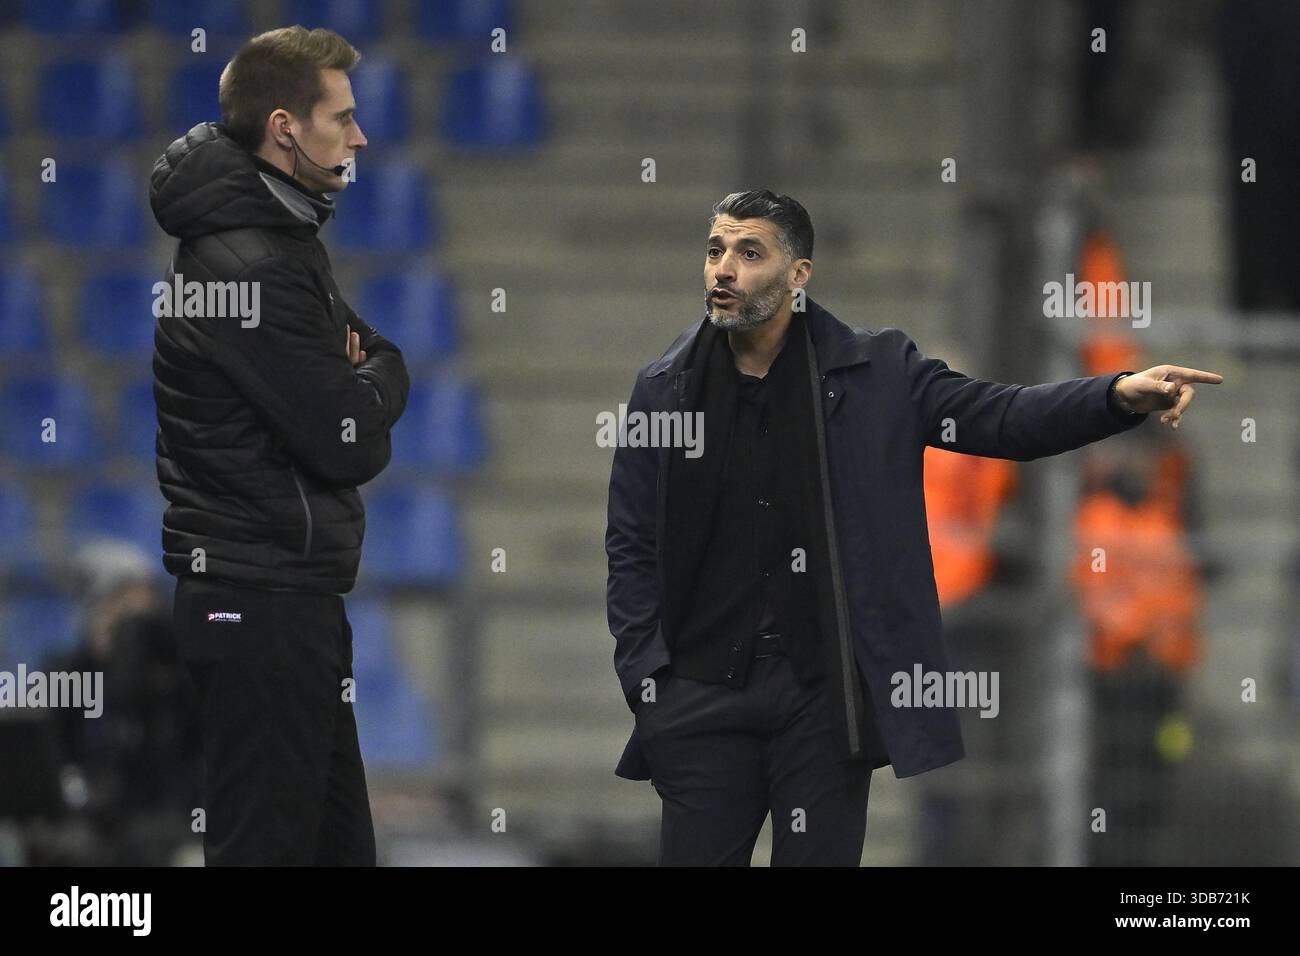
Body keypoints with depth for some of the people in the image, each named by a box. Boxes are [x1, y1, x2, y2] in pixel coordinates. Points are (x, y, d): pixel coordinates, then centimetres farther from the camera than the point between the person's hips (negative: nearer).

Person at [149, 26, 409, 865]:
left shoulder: (281, 240, 14)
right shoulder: (252, 264, -19)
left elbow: (377, 360, 19)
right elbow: (354, 444, -20)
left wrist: (365, 374, -4)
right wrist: (376, 381, 0)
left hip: (290, 597, 11)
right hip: (265, 604, -11)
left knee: (339, 840, 14)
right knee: (268, 843, -7)